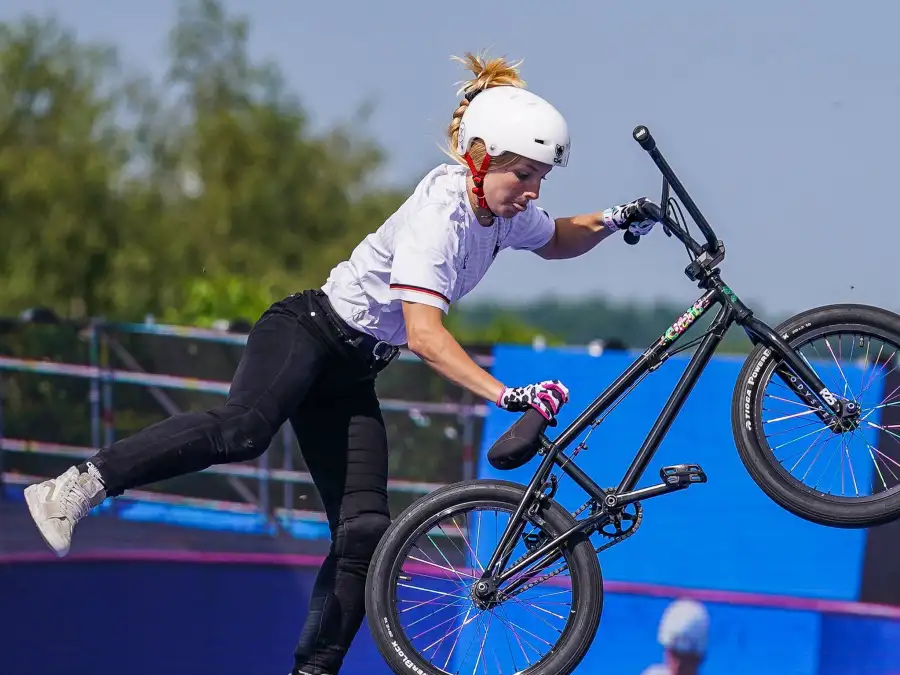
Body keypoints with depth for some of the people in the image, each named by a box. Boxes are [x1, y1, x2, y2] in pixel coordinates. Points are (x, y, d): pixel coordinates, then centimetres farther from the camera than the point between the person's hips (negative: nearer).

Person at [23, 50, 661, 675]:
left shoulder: (501, 207, 4)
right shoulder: (440, 211, -23)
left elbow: (555, 241, 28)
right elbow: (425, 333, -33)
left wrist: (613, 221, 8)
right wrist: (508, 395, -41)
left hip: (351, 373, 9)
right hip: (306, 331, -9)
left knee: (365, 531, -4)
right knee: (243, 427, -38)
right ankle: (77, 488, -33)